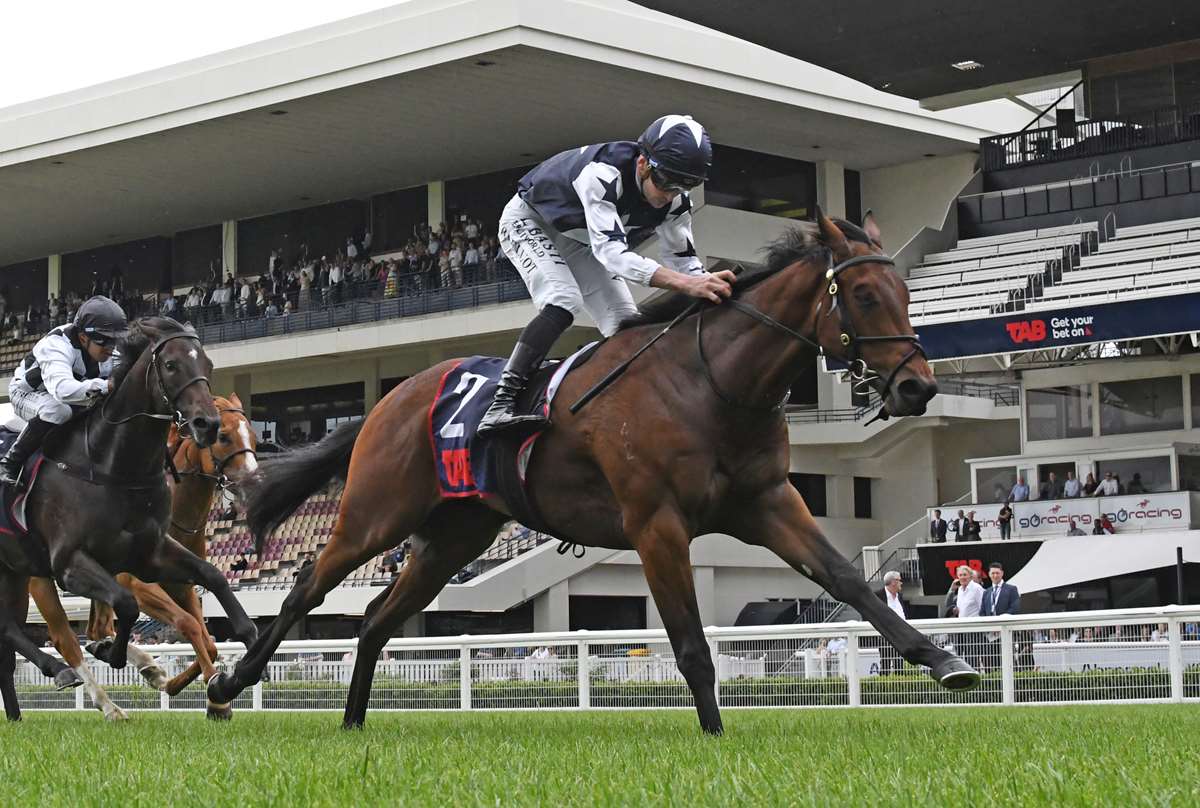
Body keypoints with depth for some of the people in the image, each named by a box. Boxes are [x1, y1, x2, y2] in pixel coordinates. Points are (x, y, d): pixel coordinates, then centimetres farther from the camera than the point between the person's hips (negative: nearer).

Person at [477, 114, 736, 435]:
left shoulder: (675, 202, -19)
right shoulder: (603, 173, -42)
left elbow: (683, 259, -8)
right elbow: (610, 251, -50)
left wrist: (710, 285, -29)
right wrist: (685, 283, -59)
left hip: (579, 243, 7)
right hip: (528, 220, -7)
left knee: (626, 325, -5)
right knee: (564, 300, -30)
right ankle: (502, 403, -36)